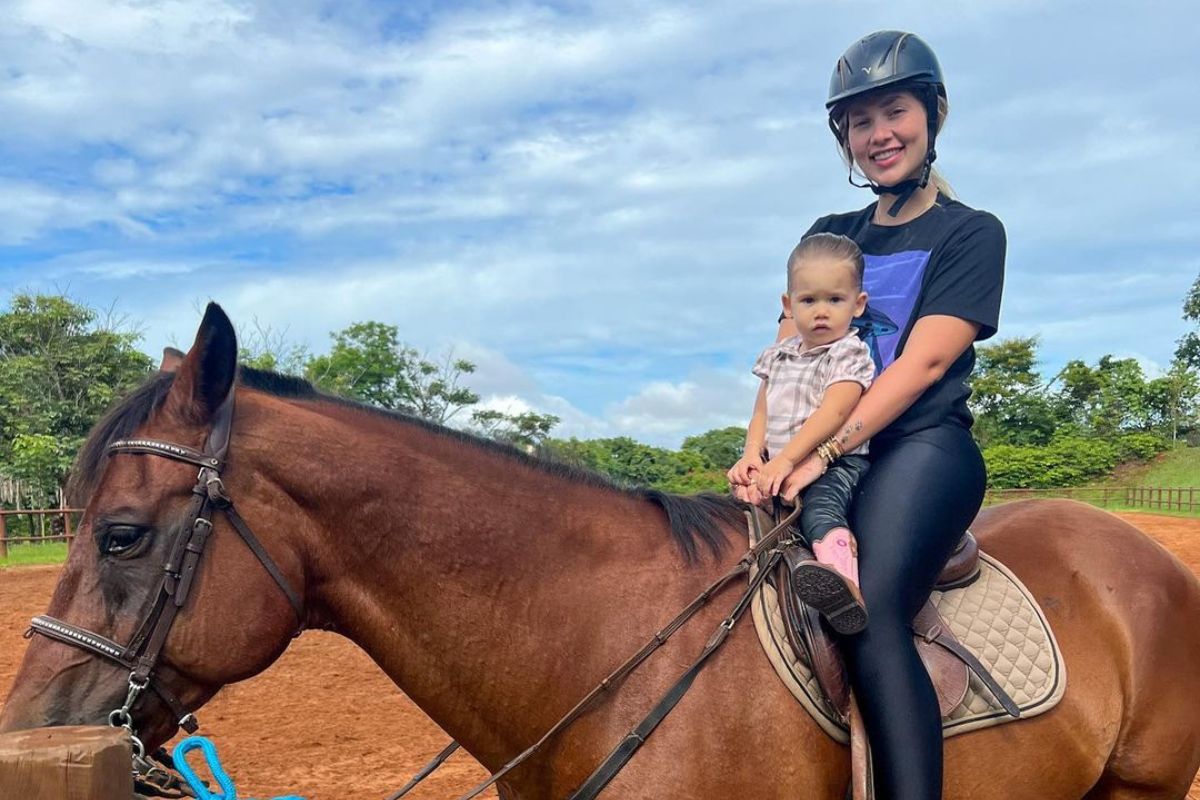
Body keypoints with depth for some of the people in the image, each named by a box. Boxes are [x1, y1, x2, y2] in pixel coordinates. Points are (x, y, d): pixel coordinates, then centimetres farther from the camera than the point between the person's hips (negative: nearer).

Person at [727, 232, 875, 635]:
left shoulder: (850, 354, -3)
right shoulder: (777, 357, 18)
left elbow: (833, 412, -16)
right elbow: (761, 415, 16)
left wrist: (786, 459, -24)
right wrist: (752, 454, -5)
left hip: (837, 464, -8)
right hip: (777, 467, 8)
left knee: (820, 500, -36)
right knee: (739, 493, -12)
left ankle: (845, 581, -57)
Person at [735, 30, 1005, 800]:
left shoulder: (971, 232, 4)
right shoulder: (829, 236, 18)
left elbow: (924, 361, -10)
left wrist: (824, 450, -21)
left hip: (922, 448, -5)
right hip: (821, 456, 6)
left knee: (871, 613, -29)